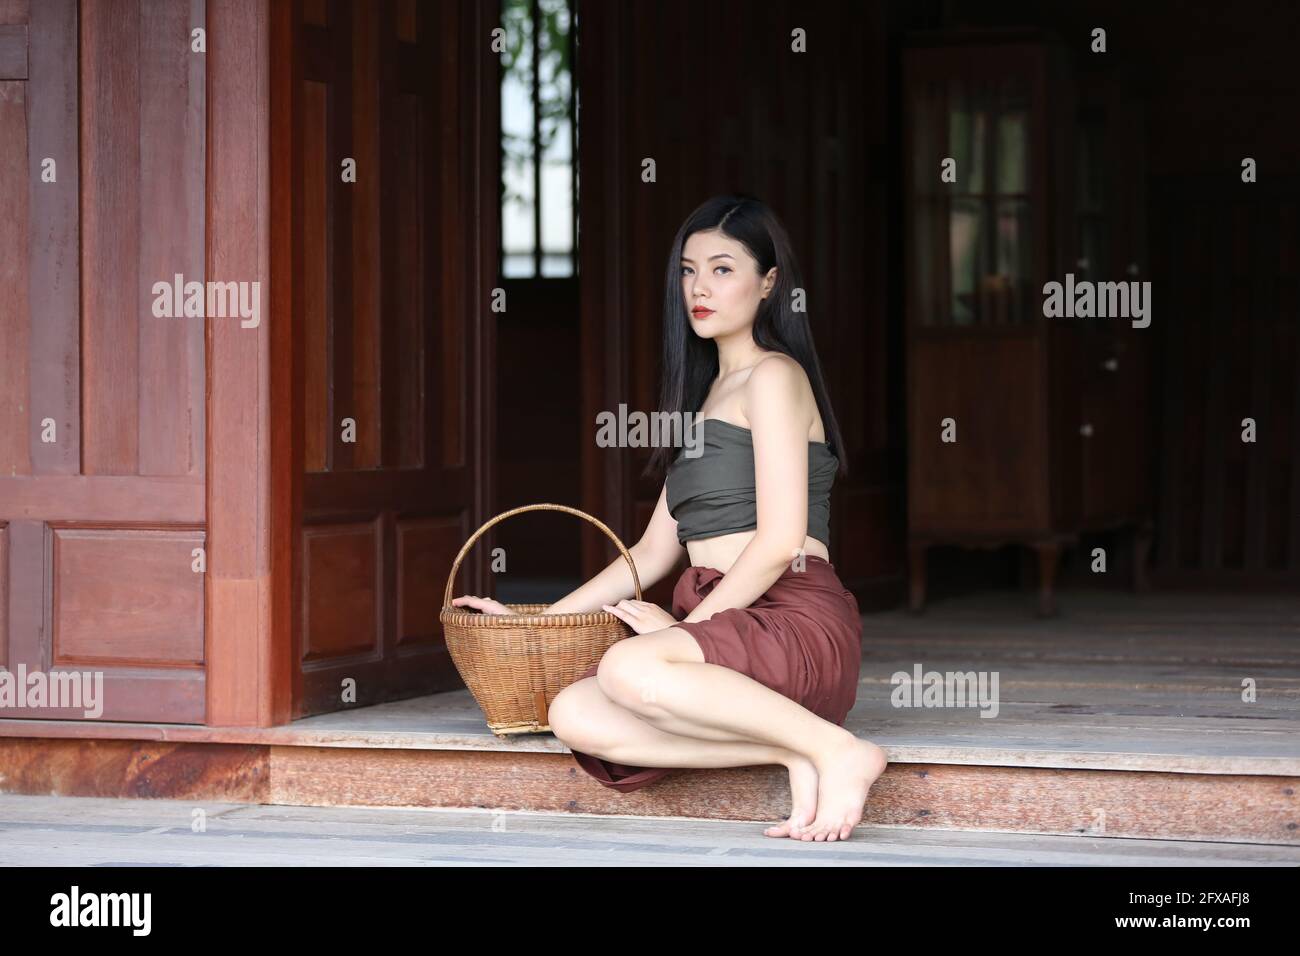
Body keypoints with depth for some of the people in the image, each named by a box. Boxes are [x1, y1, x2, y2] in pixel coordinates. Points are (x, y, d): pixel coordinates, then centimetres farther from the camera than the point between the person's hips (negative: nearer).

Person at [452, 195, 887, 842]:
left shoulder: (773, 376, -1)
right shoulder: (707, 394, 27)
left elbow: (781, 539, -12)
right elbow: (655, 550, 25)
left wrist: (685, 624, -8)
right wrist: (536, 620, 20)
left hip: (795, 619, -8)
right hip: (724, 623, 8)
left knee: (629, 668, -36)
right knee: (574, 714, -17)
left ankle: (837, 750, -23)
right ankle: (791, 754, -18)